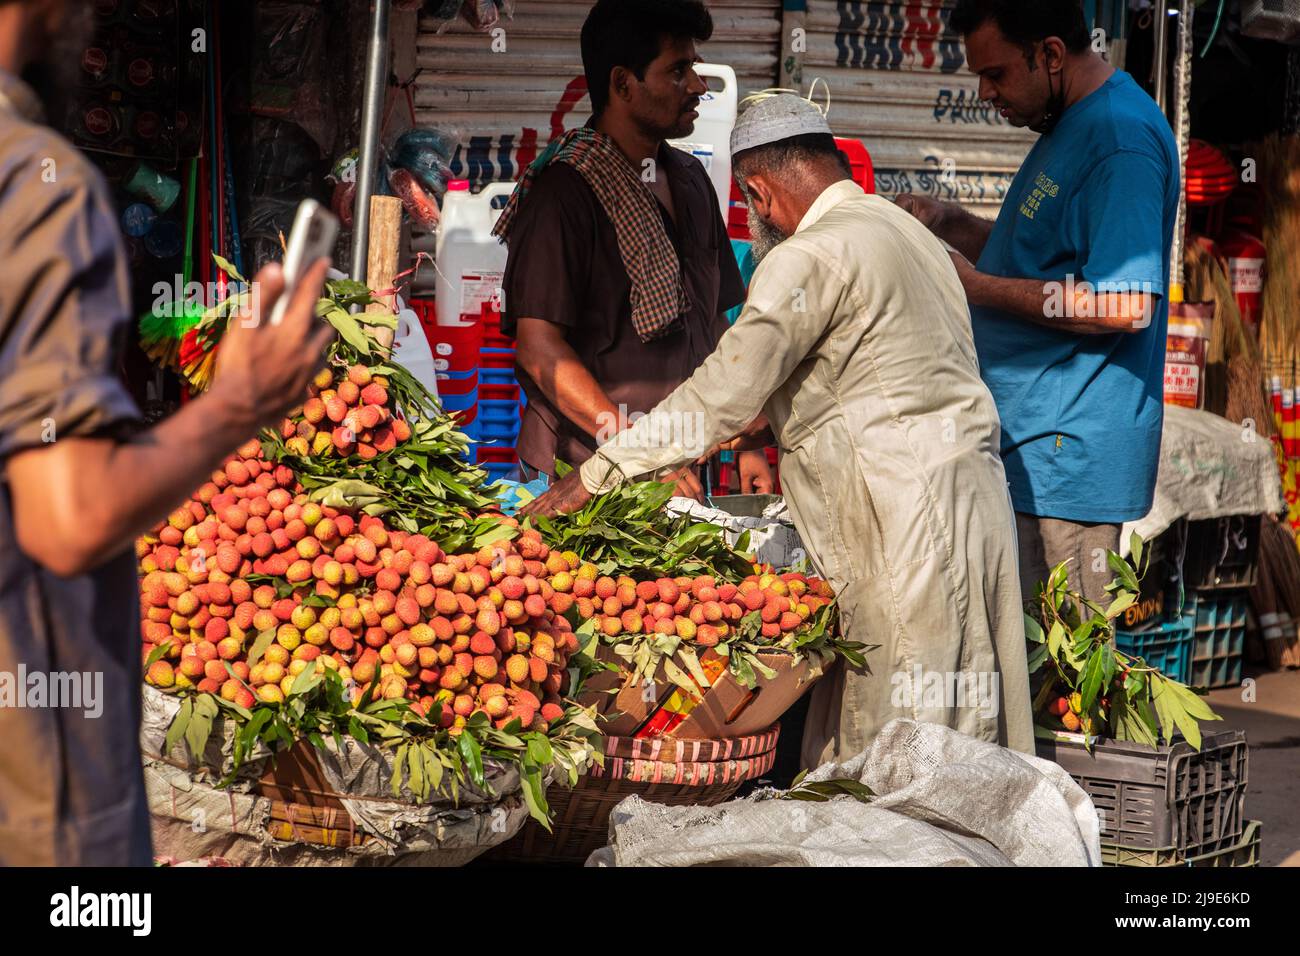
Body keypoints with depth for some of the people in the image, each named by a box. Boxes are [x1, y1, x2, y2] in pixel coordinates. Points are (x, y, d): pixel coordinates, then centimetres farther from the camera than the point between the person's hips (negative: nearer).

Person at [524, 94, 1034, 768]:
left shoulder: (813, 256, -13)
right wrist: (772, 417, 36)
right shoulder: (905, 231, 18)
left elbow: (722, 396, -17)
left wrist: (594, 475, -11)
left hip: (903, 514, -10)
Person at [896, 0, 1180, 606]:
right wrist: (949, 225, 12)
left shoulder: (1120, 139, -17)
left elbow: (1125, 302, -25)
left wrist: (979, 288, -17)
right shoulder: (1070, 126, 17)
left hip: (1066, 453, -11)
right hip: (1031, 437, 11)